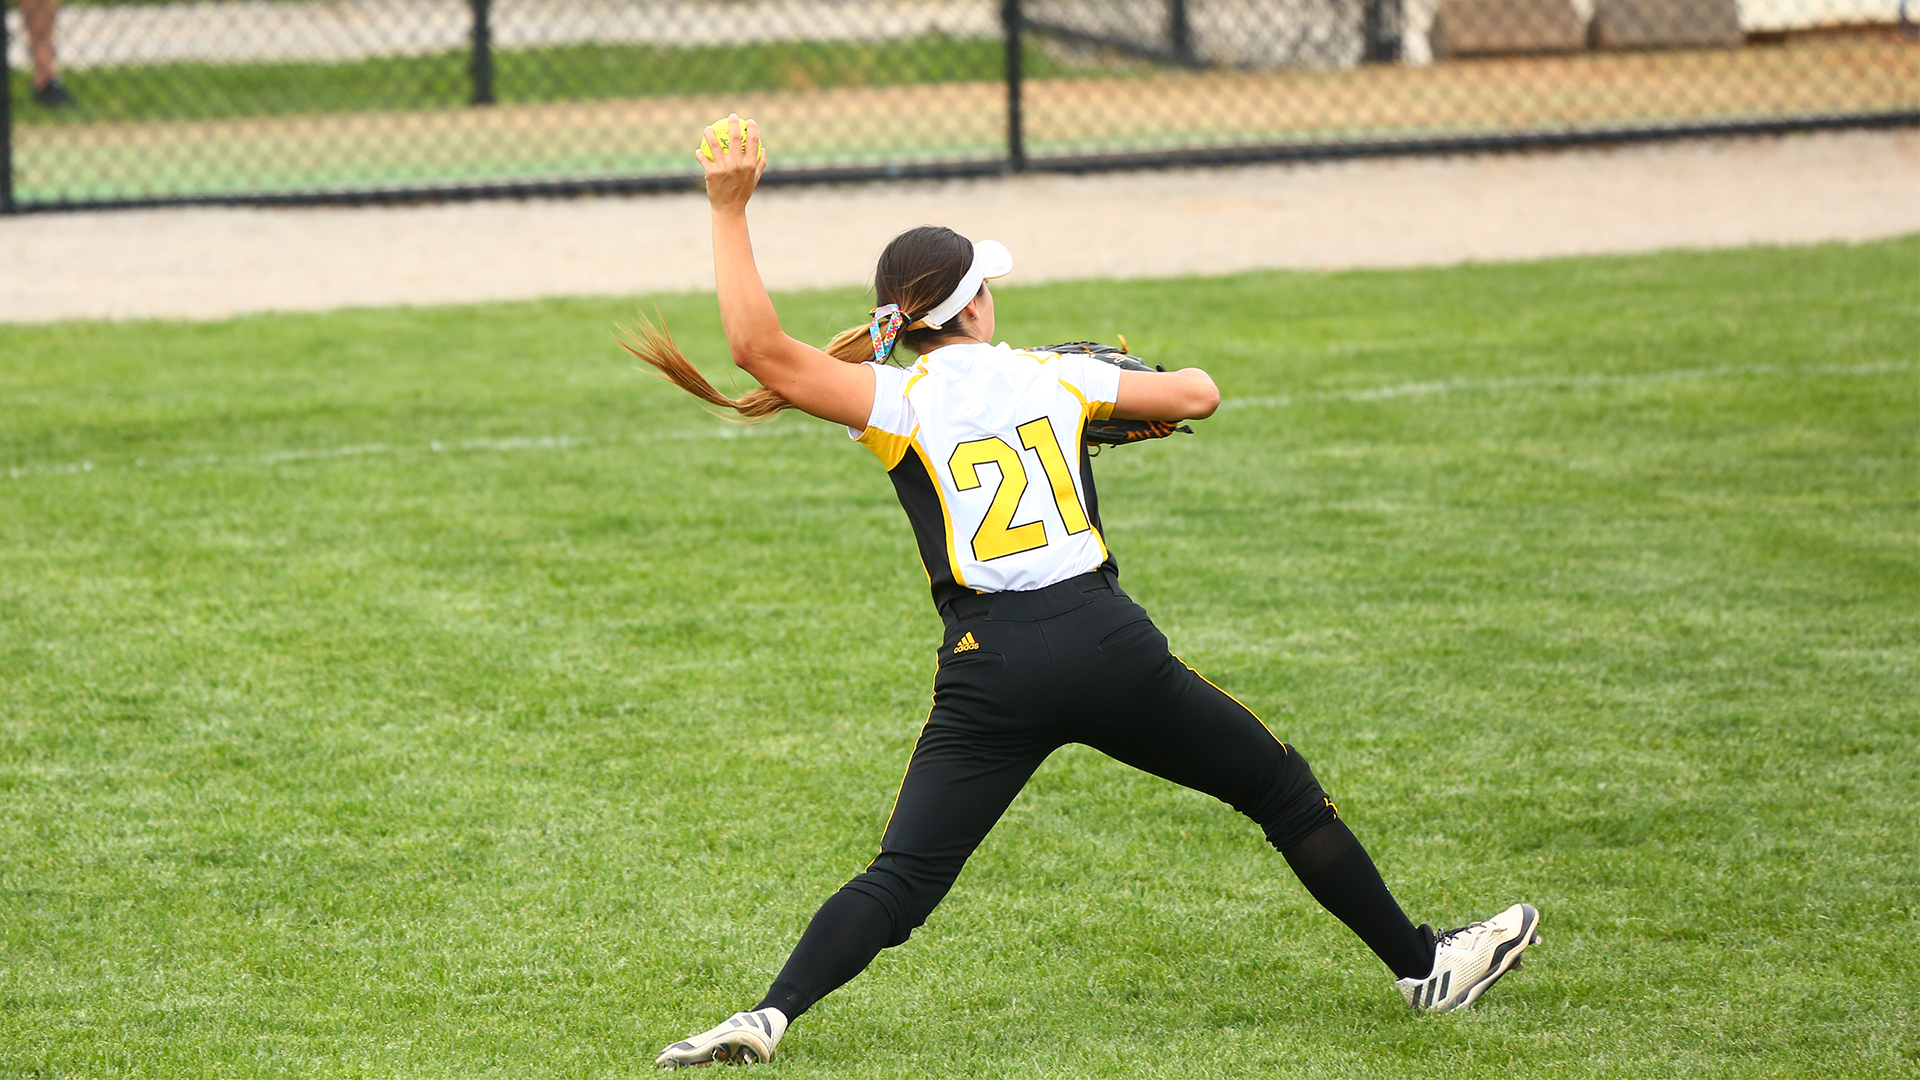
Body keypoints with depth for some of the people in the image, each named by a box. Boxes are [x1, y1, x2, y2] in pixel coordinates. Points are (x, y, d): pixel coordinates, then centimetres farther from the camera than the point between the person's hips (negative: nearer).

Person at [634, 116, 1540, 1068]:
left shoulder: (898, 402, 2)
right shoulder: (1054, 377, 9)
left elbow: (760, 348, -8)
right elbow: (1198, 396, 19)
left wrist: (730, 212, -4)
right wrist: (1168, 383, 42)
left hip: (991, 670, -1)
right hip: (1111, 646, 1)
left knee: (902, 878, -3)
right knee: (1286, 793, 17)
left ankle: (771, 1014, -22)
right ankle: (1421, 964, 26)